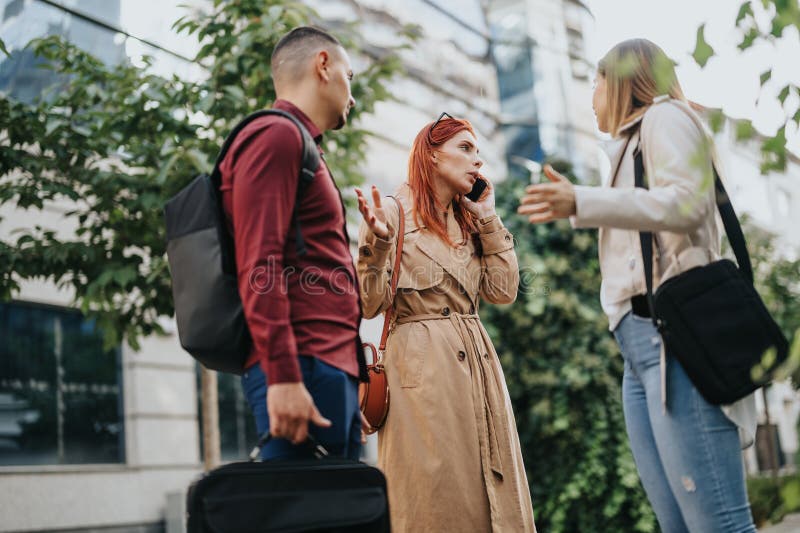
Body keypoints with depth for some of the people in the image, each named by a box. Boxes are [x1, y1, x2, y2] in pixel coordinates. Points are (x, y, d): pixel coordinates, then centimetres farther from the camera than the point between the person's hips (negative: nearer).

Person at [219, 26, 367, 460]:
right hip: (305, 366, -10)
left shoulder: (299, 146, 25)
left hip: (337, 368, 10)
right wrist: (282, 377, -22)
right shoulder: (276, 135, -4)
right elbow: (258, 266, -16)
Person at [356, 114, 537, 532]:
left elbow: (503, 291, 9)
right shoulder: (392, 212, 0)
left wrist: (488, 219, 11)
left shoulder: (469, 223, 20)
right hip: (422, 367, -6)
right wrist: (378, 241, -21)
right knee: (434, 497, -7)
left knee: (493, 495, 5)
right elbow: (370, 305, -6)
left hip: (477, 364, 7)